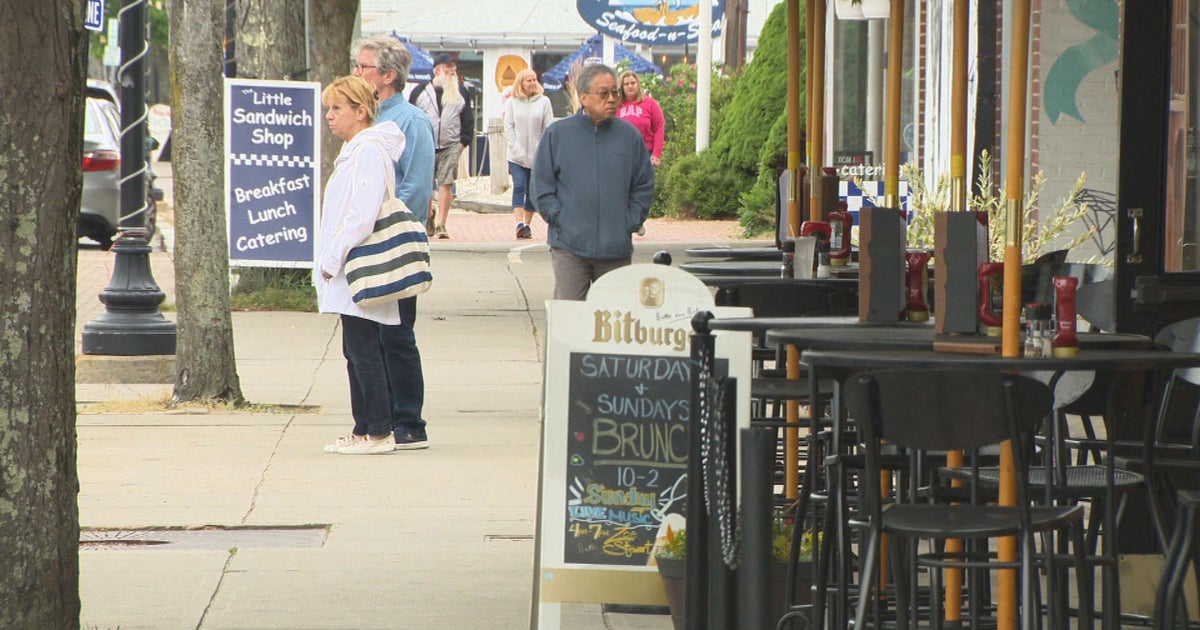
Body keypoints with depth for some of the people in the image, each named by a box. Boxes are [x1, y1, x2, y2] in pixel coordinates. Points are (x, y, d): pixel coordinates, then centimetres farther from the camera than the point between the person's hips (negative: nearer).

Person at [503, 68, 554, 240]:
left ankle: (527, 224, 14)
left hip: (537, 155, 1)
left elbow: (548, 128, 1)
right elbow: (508, 127, 2)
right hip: (517, 156, -1)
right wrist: (515, 147, -8)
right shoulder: (512, 102, 3)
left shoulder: (543, 102, 2)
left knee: (532, 191, 6)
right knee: (519, 186, -15)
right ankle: (519, 222, -26)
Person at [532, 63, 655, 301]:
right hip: (569, 247, -2)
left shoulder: (629, 135, 8)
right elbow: (542, 186, 5)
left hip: (617, 248, 2)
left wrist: (630, 223, 1)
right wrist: (559, 219, -4)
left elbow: (644, 186, 12)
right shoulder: (558, 134, 4)